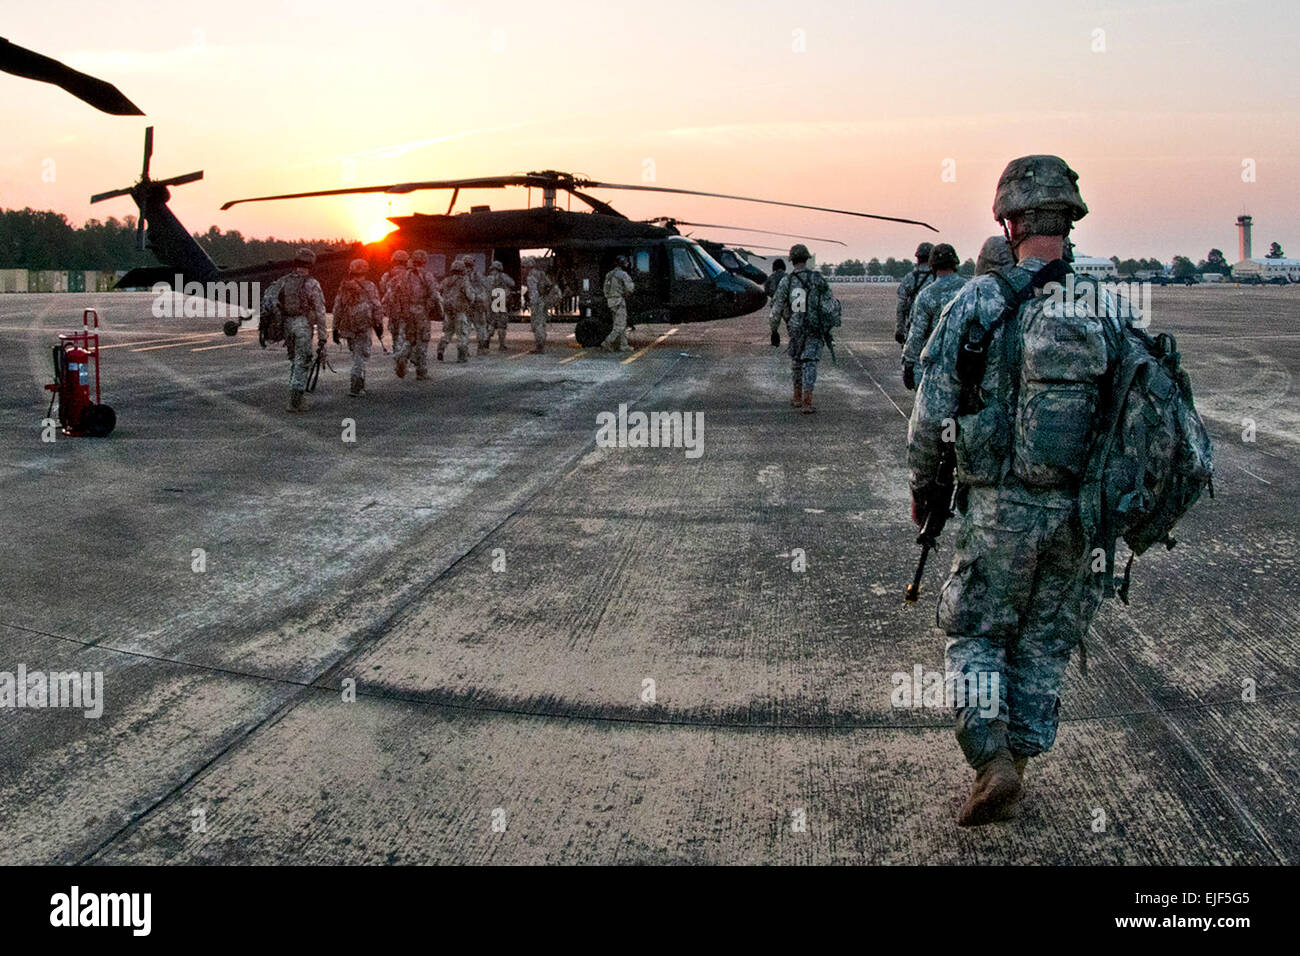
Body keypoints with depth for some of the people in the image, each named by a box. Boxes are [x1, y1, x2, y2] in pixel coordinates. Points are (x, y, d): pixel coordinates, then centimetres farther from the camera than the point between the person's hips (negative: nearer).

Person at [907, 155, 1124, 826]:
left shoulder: (978, 301, -10)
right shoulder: (1107, 307, -1)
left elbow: (932, 411, -9)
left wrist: (922, 485, 7)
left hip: (1000, 507, -3)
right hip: (1080, 510, 3)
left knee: (975, 634, 12)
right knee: (1045, 642, 18)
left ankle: (993, 764, -4)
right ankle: (1018, 760, 27)